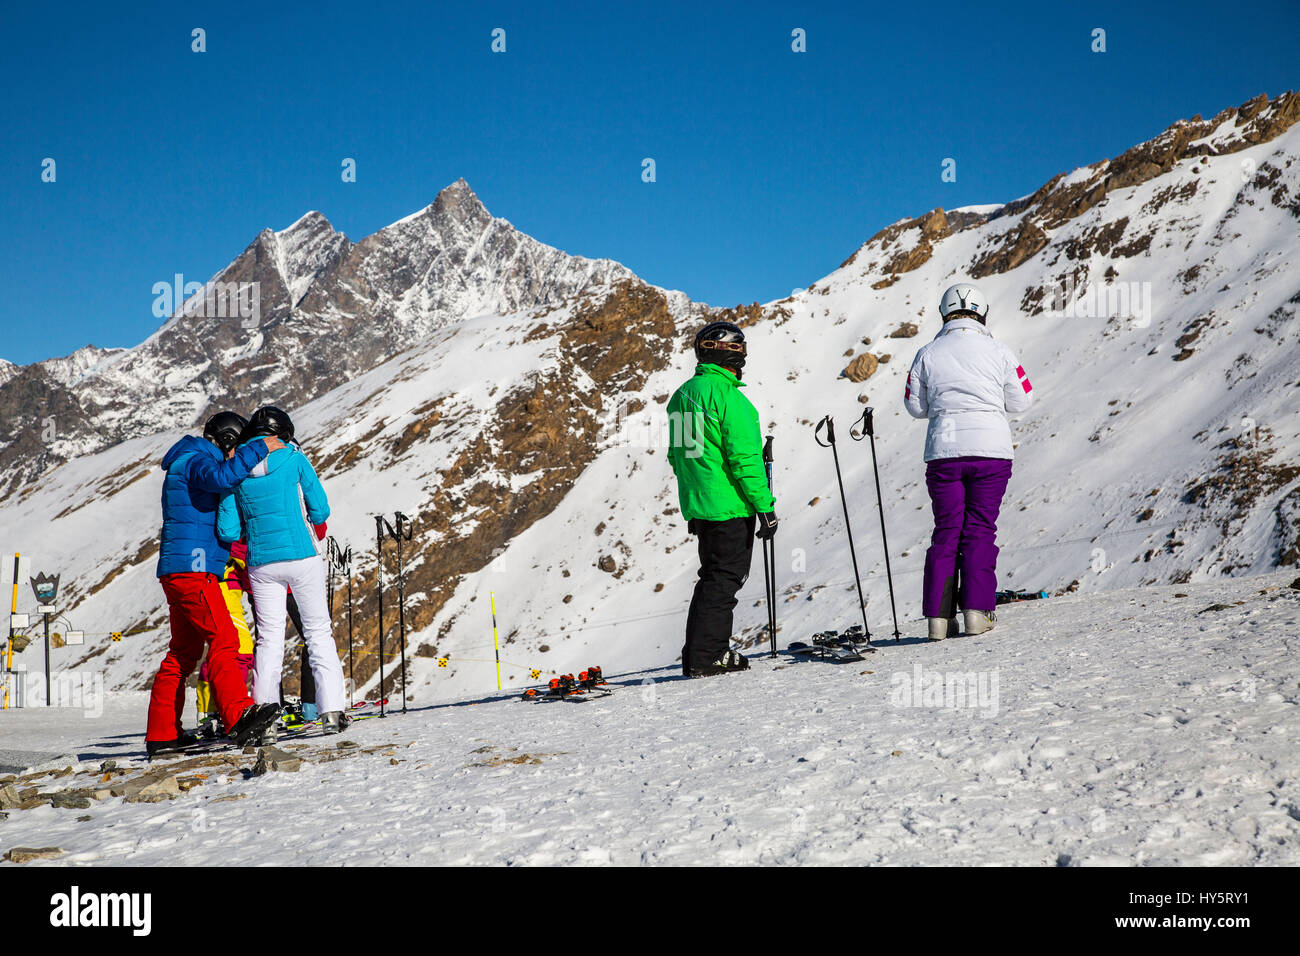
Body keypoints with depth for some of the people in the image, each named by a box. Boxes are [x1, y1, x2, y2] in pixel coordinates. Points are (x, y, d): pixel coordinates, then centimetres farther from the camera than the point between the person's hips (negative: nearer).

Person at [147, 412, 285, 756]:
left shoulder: (189, 463, 26)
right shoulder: (194, 460, -6)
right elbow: (221, 477, -29)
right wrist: (259, 449, -21)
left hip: (181, 572, 11)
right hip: (192, 567, -11)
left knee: (183, 651, 11)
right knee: (223, 638, -19)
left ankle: (162, 733, 12)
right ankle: (238, 716, -29)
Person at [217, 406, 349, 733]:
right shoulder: (294, 459, -3)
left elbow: (228, 531, 1)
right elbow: (321, 510, -1)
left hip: (262, 565, 2)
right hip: (302, 558, -2)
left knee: (269, 638, 10)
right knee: (318, 632, 5)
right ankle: (331, 709, -1)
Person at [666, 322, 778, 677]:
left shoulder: (682, 394, 11)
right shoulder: (727, 395, -16)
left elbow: (677, 455, 19)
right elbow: (744, 457, -19)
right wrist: (765, 505, -16)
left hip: (697, 506, 8)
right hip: (731, 506, -8)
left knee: (712, 578, 17)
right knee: (724, 579, -1)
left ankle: (696, 654, 19)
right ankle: (707, 657, 0)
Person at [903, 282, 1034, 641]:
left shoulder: (927, 354, 3)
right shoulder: (999, 352, 0)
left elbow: (915, 406, 8)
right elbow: (1021, 400, 6)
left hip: (943, 451, 1)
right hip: (990, 449, -1)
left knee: (946, 531, 7)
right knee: (980, 530, 4)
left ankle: (939, 616, 3)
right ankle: (976, 610, -3)